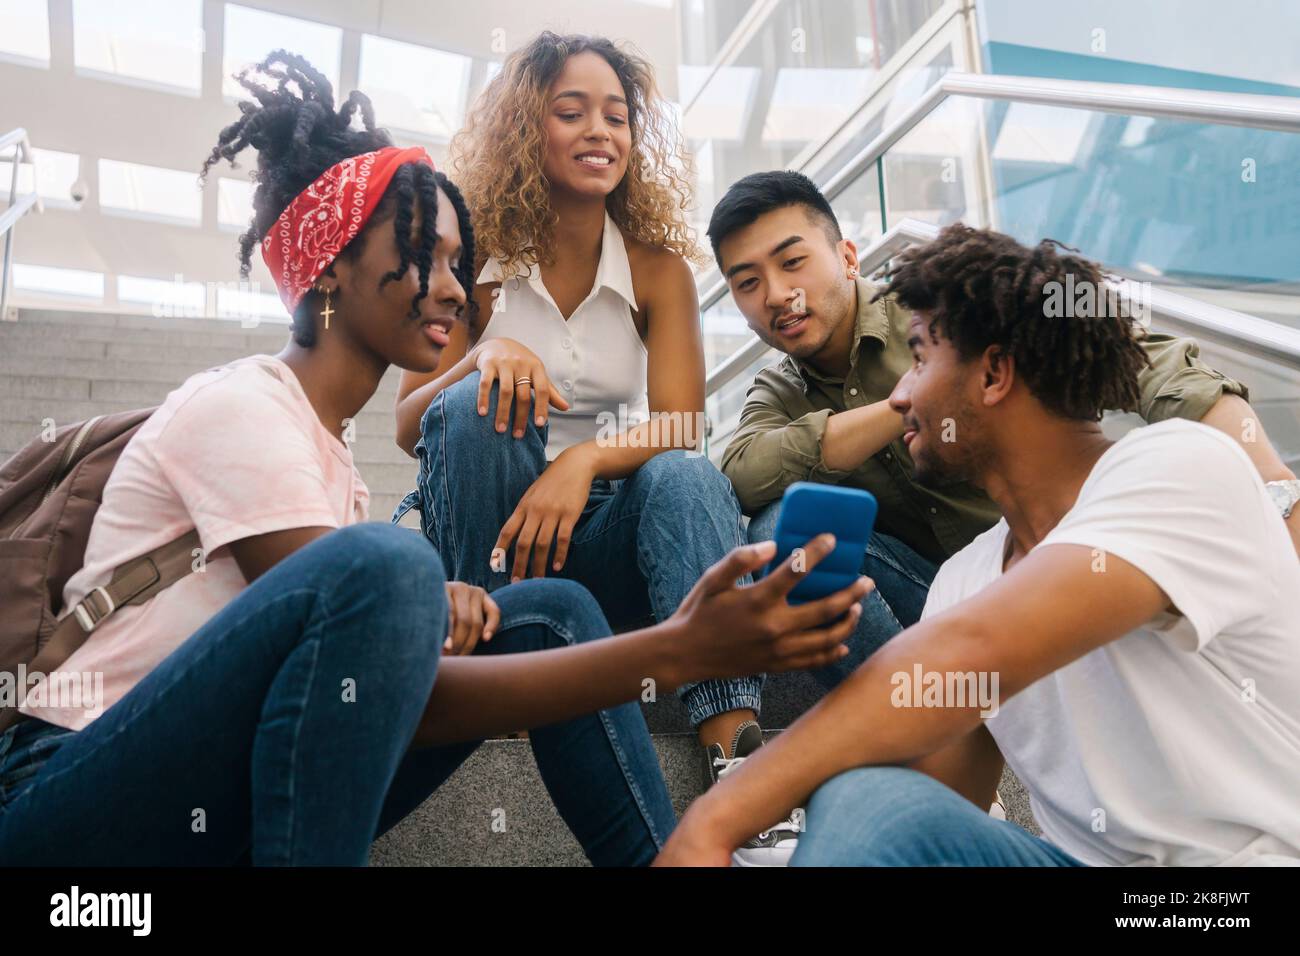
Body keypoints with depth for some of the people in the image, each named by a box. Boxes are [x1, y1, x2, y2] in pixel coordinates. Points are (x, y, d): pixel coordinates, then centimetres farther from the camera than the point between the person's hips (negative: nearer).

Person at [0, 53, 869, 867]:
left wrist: (427, 606, -14)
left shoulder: (324, 434, 11)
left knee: (550, 613, -4)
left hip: (230, 794, 7)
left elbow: (399, 682, 8)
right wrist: (677, 652, -30)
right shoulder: (239, 406, -16)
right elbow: (420, 701, -23)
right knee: (382, 562, -33)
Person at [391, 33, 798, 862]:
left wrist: (583, 462, -32)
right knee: (473, 411, -28)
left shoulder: (658, 266, 0)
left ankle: (737, 751, -43)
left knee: (686, 477, -30)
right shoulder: (475, 257, -2)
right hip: (486, 530, 0)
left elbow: (680, 428, -12)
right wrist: (485, 356, -30)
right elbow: (409, 426, -9)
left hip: (603, 527, 1)